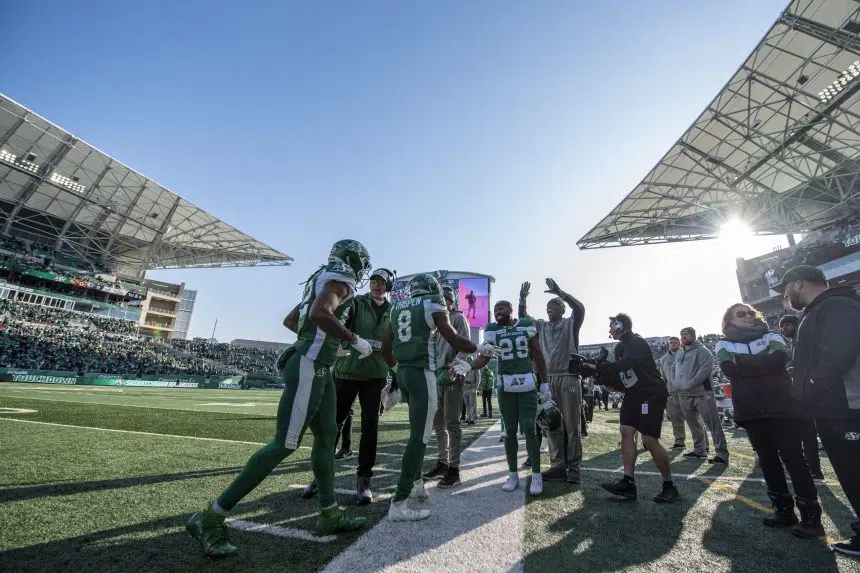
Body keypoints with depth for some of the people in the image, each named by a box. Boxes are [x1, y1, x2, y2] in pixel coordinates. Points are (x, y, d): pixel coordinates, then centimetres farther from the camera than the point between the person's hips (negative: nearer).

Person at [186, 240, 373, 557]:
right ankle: (211, 517, 7)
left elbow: (290, 320, 26)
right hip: (309, 368, -11)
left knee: (327, 437, 13)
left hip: (319, 369, 11)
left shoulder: (321, 281, 20)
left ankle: (329, 514, 23)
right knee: (285, 444, -5)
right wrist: (356, 341, -19)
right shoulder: (340, 281, -9)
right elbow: (319, 314, -29)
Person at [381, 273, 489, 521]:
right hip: (422, 373, -7)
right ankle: (400, 503, -1)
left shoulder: (397, 307, 14)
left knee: (417, 431, 20)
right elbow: (456, 342, -7)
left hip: (403, 372, 7)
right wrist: (481, 348, 10)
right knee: (419, 436, -3)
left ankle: (415, 485, 28)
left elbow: (386, 348, 17)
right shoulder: (433, 307, -4)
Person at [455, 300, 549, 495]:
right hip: (505, 385, 1)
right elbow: (484, 358, -3)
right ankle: (513, 474, 20)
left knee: (529, 429, -2)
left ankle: (536, 475, 12)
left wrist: (544, 382, 5)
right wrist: (468, 366, -23)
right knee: (510, 431, 7)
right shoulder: (492, 330, 2)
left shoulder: (527, 325, 1)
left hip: (528, 383, -1)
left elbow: (538, 356, 6)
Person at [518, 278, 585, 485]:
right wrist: (523, 299, -4)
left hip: (569, 378, -4)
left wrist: (559, 292, -19)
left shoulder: (571, 324, 3)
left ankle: (573, 467, 12)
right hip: (547, 380, 4)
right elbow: (523, 318, 11)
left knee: (572, 426, 3)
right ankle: (558, 465, 18)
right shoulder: (541, 325, 15)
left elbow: (580, 308, -15)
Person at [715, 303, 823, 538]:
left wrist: (744, 364, -12)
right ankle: (784, 509, 22)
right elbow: (729, 369, -12)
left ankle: (811, 514, 12)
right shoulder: (724, 345, 6)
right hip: (751, 412, 1)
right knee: (768, 460, 9)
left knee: (793, 458, -1)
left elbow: (778, 360, -15)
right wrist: (763, 363, -11)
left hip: (783, 407, -1)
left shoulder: (772, 337, 5)